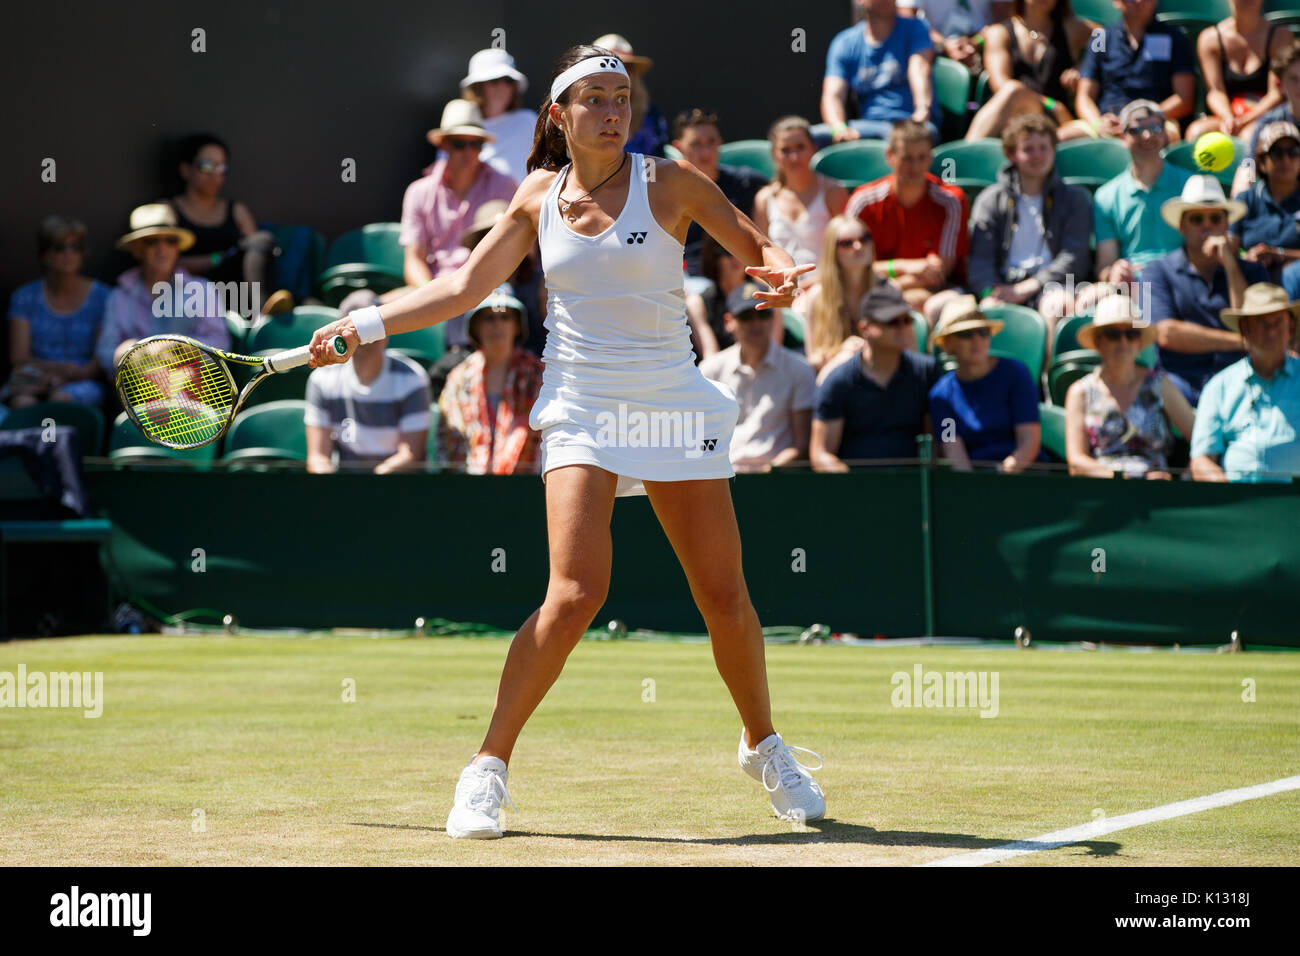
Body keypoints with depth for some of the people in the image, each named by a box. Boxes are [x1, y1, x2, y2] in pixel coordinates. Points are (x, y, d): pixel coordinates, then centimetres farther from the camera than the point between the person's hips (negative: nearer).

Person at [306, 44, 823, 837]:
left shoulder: (669, 182, -1)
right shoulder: (539, 197, 6)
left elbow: (758, 247, 3)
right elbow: (464, 288, 11)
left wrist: (781, 273, -20)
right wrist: (364, 325, 6)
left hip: (673, 406, 0)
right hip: (582, 408, 0)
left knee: (726, 597, 1)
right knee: (576, 594, -17)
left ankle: (764, 746, 26)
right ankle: (489, 770, -7)